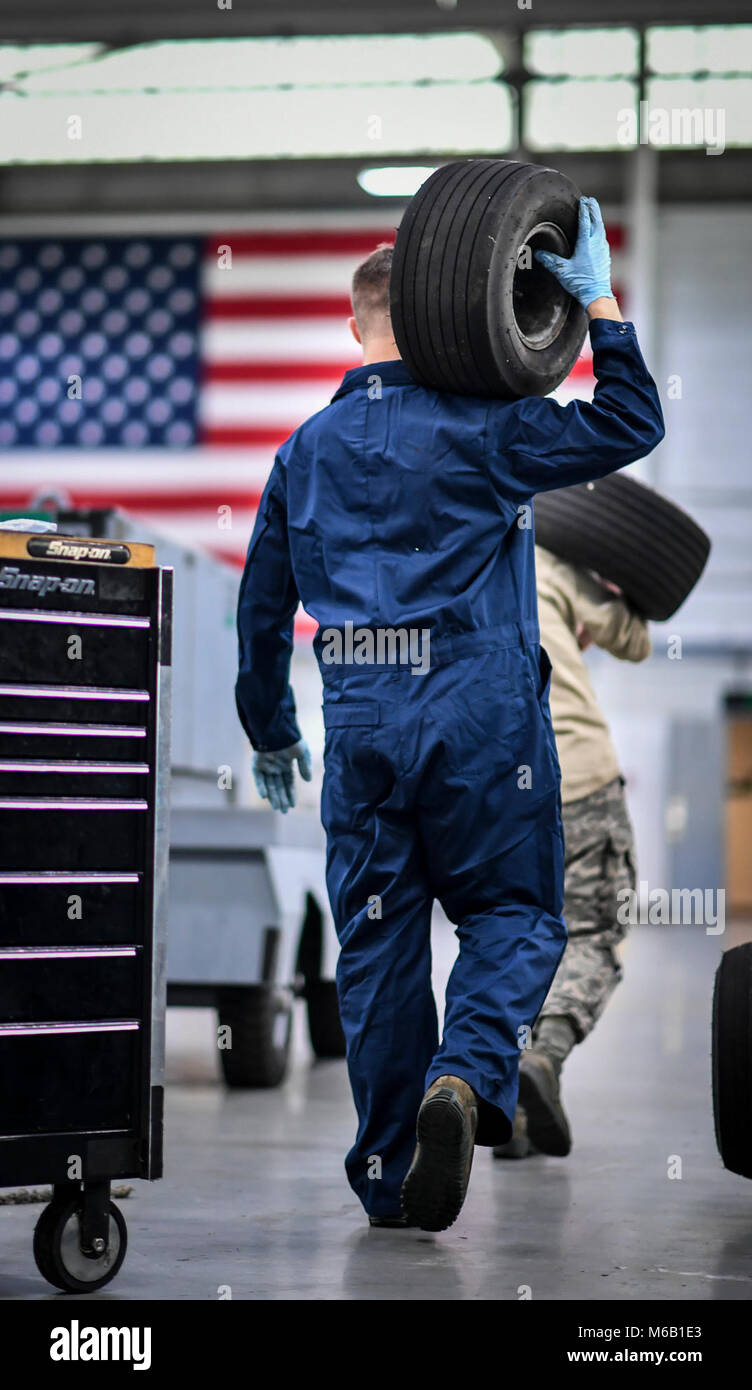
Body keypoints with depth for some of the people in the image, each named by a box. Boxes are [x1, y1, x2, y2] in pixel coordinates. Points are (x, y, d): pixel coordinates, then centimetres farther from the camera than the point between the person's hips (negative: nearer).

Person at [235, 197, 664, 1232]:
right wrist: (600, 303, 0)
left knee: (376, 941, 9)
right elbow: (631, 427, -4)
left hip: (360, 724, 4)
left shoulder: (306, 449, 12)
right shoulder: (478, 427, -3)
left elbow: (263, 604, 16)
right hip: (481, 713, -4)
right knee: (513, 915, 6)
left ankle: (390, 1177, 11)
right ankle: (468, 1078, -22)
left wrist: (270, 732, 26)